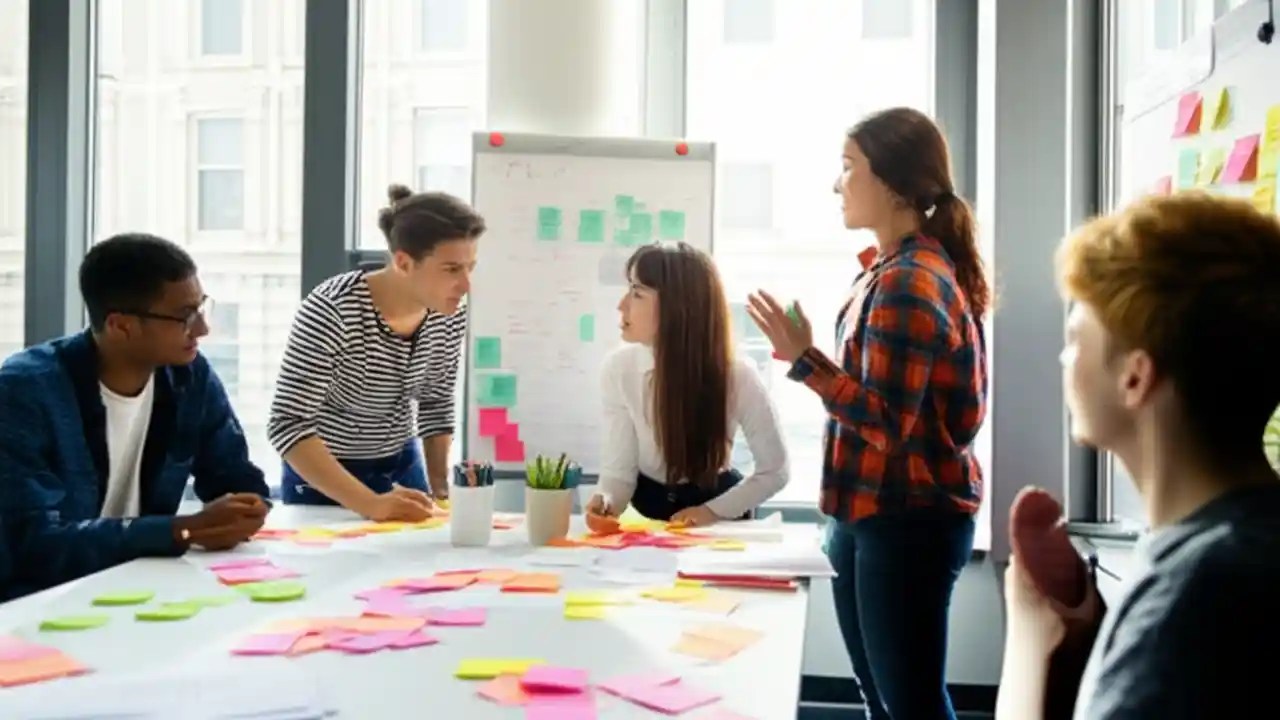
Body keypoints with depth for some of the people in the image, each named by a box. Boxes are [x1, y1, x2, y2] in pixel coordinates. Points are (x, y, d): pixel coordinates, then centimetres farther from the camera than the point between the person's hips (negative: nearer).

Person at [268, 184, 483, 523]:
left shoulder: (450, 315, -12)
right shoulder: (332, 311, -29)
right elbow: (288, 426, -31)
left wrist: (440, 487, -5)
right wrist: (369, 503, -37)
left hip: (402, 469, 5)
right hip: (322, 478, -5)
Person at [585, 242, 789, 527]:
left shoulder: (737, 375, -21)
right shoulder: (619, 368, -16)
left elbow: (774, 470, -10)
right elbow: (618, 469, -13)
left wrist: (714, 511, -18)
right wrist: (607, 501, -33)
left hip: (717, 507, -1)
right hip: (647, 511, 2)